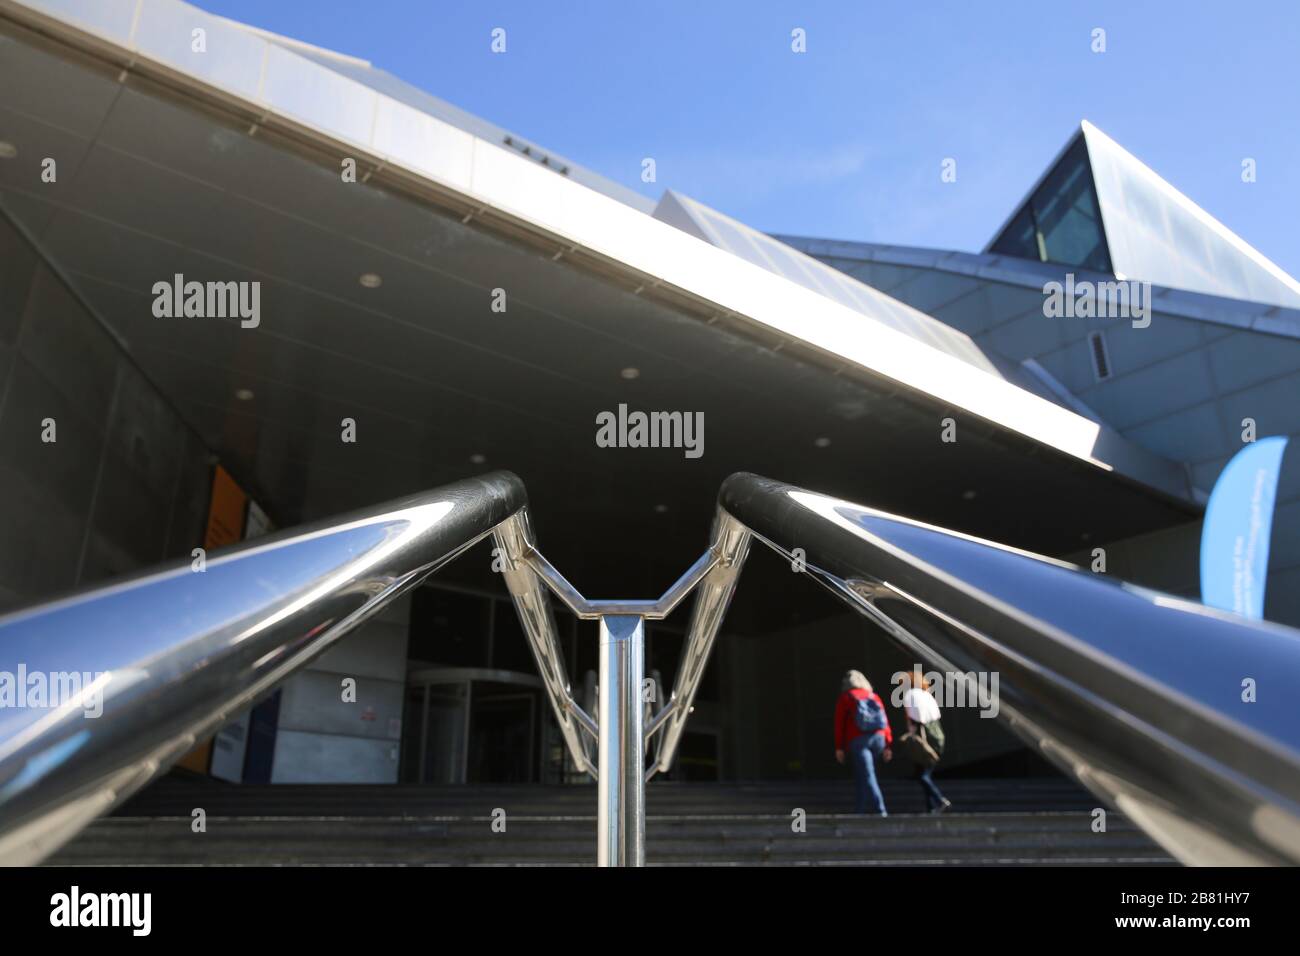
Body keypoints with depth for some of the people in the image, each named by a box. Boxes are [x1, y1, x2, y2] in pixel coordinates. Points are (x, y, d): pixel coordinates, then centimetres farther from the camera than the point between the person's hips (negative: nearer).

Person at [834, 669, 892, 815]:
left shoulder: (845, 697, 6)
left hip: (857, 741, -5)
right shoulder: (874, 697, 17)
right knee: (861, 775, 18)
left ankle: (880, 811, -20)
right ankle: (860, 810, 20)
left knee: (867, 777, -8)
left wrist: (839, 747, 0)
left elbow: (839, 723, -1)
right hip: (878, 738, 5)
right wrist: (887, 746, 6)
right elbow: (885, 721, 8)